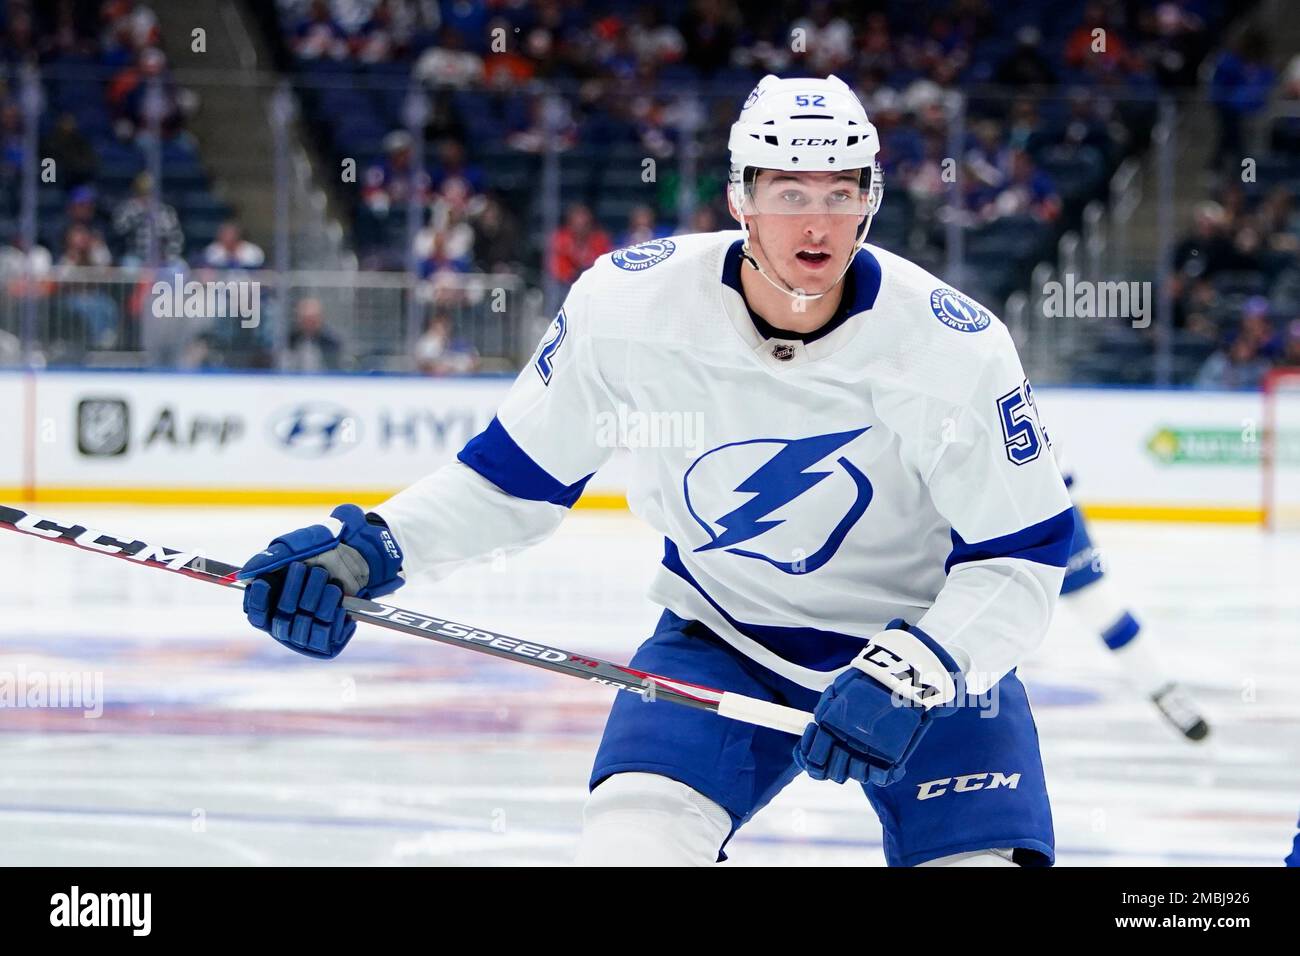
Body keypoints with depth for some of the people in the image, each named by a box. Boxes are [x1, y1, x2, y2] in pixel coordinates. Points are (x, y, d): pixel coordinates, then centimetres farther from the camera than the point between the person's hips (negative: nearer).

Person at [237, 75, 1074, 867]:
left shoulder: (953, 346, -22)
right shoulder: (630, 304, -17)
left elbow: (1020, 560, -16)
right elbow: (520, 469, -3)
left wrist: (916, 672, -32)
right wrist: (373, 546, -16)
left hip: (927, 639, -1)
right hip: (721, 637, 1)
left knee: (986, 858, -18)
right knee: (631, 845, -21)